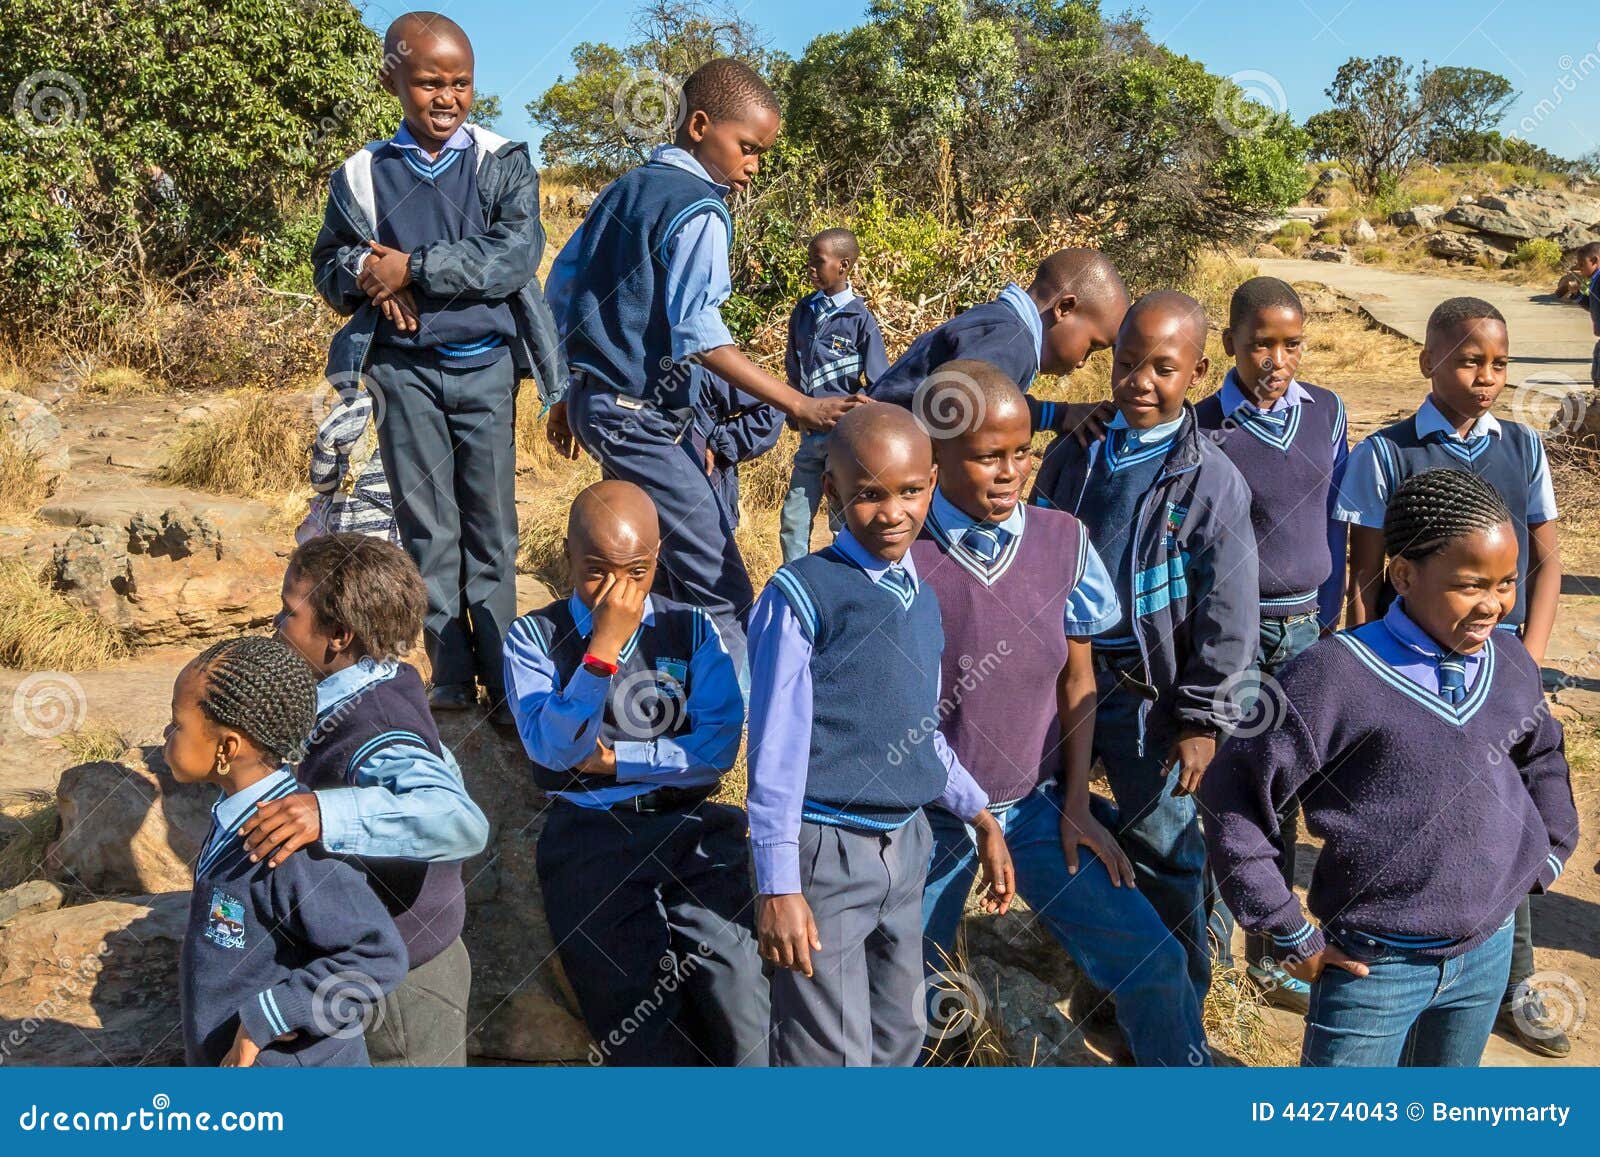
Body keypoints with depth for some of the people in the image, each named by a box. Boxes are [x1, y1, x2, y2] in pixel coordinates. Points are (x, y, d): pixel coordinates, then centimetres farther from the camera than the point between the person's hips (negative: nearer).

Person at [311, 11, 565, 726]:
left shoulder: (503, 163, 1)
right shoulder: (361, 175, 7)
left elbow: (516, 255, -13)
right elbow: (330, 267, 11)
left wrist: (412, 270, -16)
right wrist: (367, 276, -12)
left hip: (484, 365, -1)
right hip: (404, 367, 2)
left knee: (491, 526, 3)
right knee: (426, 526, 5)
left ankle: (500, 679, 11)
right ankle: (449, 680, 12)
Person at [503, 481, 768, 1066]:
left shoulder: (692, 629, 11)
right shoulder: (533, 638, 7)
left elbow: (718, 748, 2)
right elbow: (554, 748, -8)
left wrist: (612, 759, -2)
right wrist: (605, 645, -15)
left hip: (693, 825, 1)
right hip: (589, 836, -1)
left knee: (729, 968, -21)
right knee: (636, 997, -19)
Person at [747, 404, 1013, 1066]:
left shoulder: (921, 599, 9)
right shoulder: (802, 596, -13)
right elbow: (776, 750, -13)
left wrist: (980, 817, 20)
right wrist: (779, 887, -15)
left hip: (906, 845, 7)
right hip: (826, 855, -7)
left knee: (901, 1034, 19)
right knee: (834, 1056, -3)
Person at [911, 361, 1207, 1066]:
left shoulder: (1063, 541, -7)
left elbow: (1077, 679, 4)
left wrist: (1076, 806, 1)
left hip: (1037, 805, 2)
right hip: (929, 819, -2)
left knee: (1152, 964, -3)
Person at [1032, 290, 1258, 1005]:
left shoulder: (1213, 481, -9)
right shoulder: (1074, 454, 3)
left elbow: (1228, 616, -8)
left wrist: (1202, 721, -9)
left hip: (1148, 697, -4)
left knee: (1163, 853, 7)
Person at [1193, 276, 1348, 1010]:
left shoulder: (1327, 413, 2)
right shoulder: (1200, 429, -9)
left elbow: (1334, 523, 9)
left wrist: (1329, 620, 9)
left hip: (1303, 627, 4)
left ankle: (1267, 955, 25)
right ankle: (1206, 948, 16)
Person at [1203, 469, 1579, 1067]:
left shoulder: (1511, 663, -1)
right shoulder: (1338, 676, -20)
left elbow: (1543, 757, 22)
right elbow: (1235, 798, -17)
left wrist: (1548, 857, 13)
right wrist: (1293, 937, -12)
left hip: (1491, 950, 6)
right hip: (1376, 965, -5)